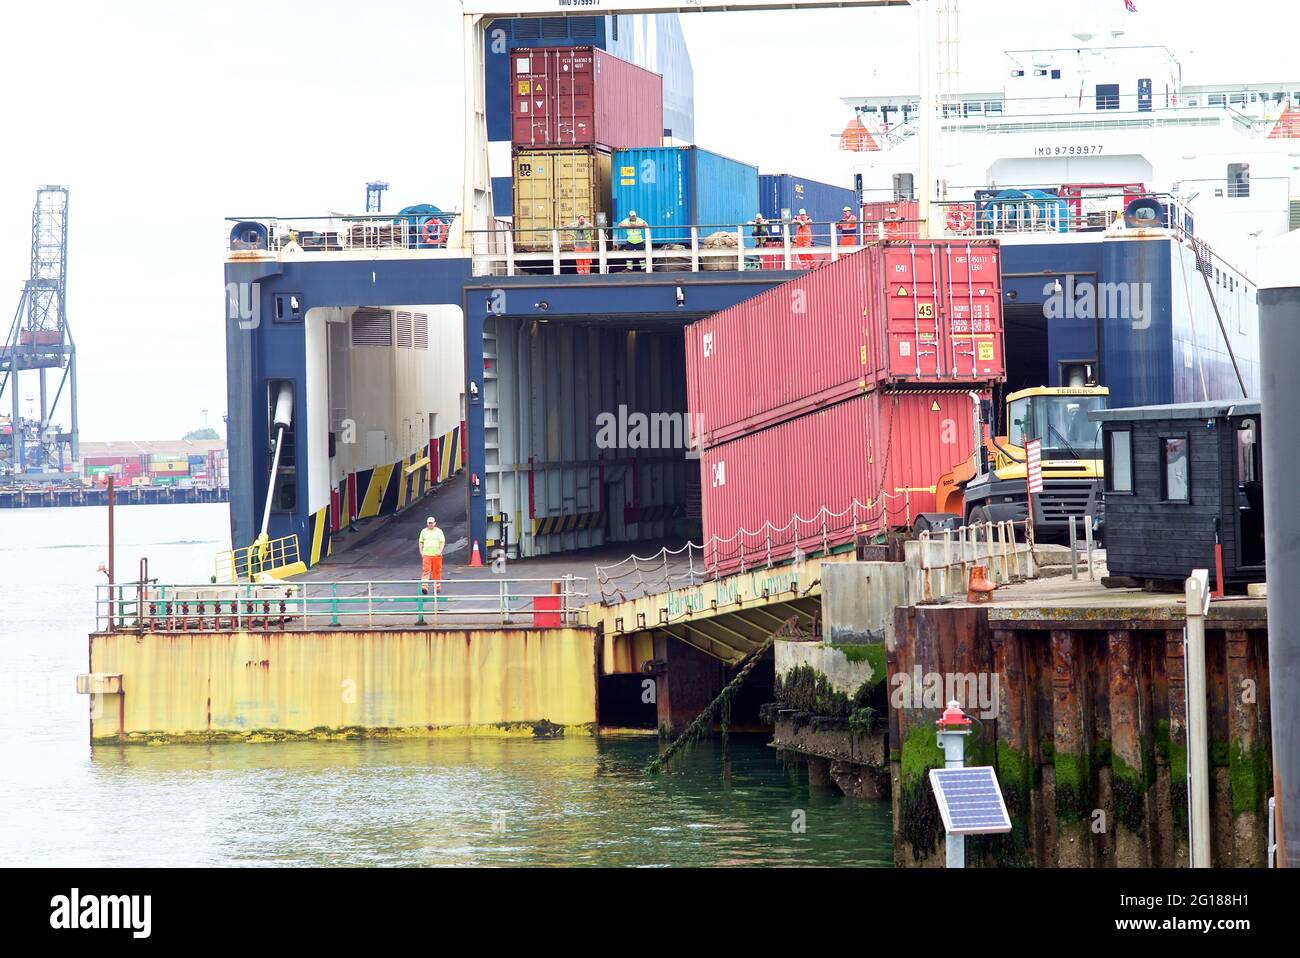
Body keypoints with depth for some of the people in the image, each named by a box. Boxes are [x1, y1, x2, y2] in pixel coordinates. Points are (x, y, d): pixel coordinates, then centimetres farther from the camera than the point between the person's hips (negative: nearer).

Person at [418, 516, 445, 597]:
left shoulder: (438, 531, 6)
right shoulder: (423, 531, 12)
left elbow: (442, 541, 2)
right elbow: (421, 542, 16)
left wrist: (440, 550, -12)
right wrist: (421, 551, 6)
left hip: (436, 554, 0)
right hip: (426, 554, 0)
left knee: (437, 571, 3)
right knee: (425, 570, -12)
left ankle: (437, 587, 16)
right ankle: (424, 587, -19)